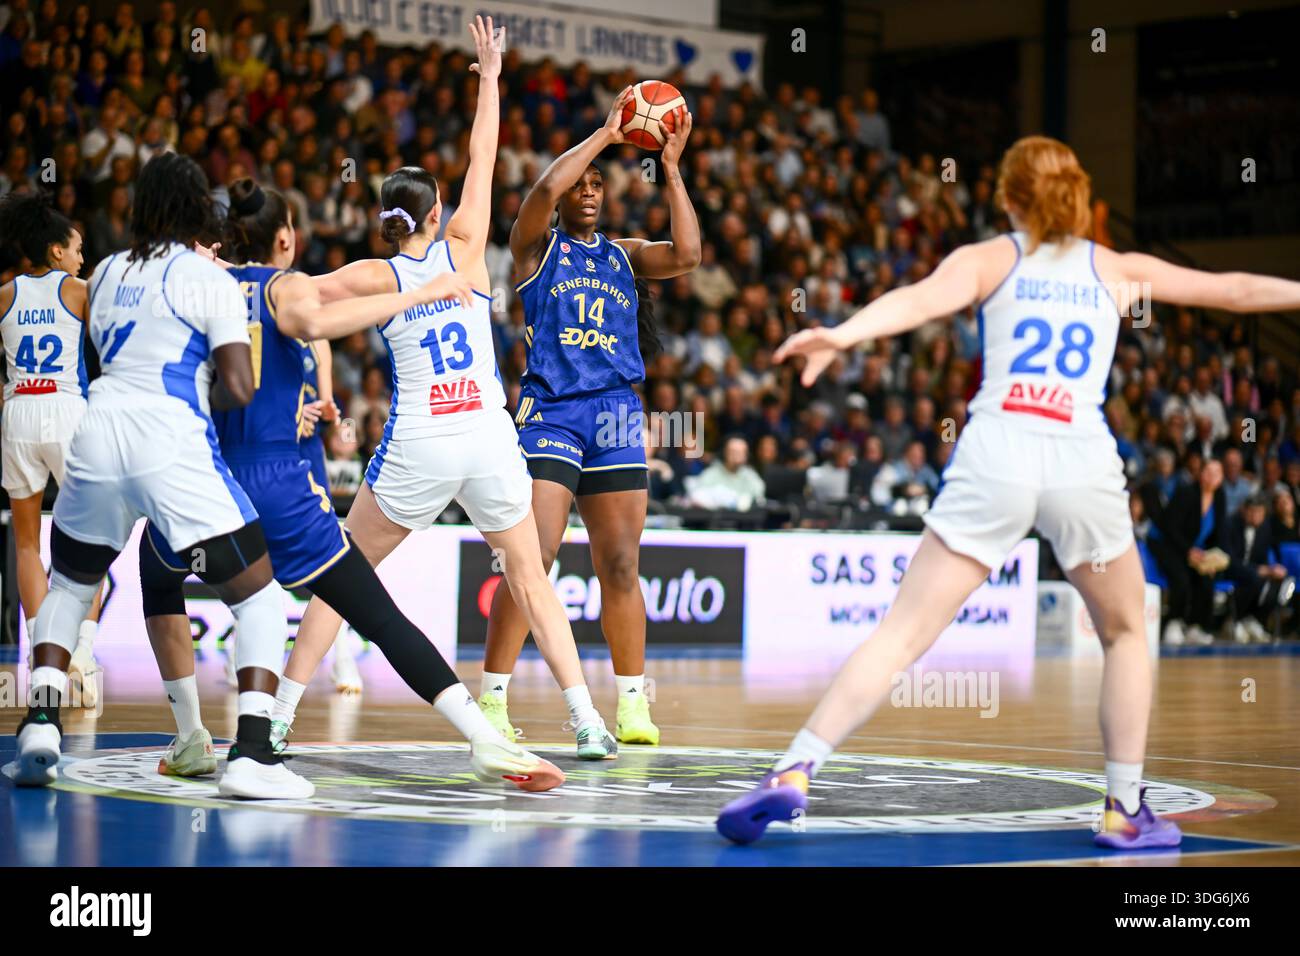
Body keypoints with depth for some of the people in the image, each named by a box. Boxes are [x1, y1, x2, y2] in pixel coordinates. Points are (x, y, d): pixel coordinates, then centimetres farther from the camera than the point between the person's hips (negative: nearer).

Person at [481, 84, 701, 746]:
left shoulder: (624, 254, 18)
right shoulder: (536, 245, 6)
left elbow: (686, 256, -1)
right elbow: (545, 187, -15)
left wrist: (671, 169, -2)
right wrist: (605, 134, -8)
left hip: (617, 417, 4)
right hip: (550, 411, -4)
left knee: (621, 567, 6)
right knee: (531, 558, -14)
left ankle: (633, 707, 14)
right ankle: (492, 699, -8)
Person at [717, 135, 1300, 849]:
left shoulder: (989, 259, 14)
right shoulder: (1118, 271, 21)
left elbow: (921, 299, -7)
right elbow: (1234, 290, 28)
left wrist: (841, 335, -22)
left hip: (995, 455, -1)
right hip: (1084, 461, 1)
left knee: (903, 631, -2)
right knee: (1126, 633, 22)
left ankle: (795, 773, -14)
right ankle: (1125, 810, 17)